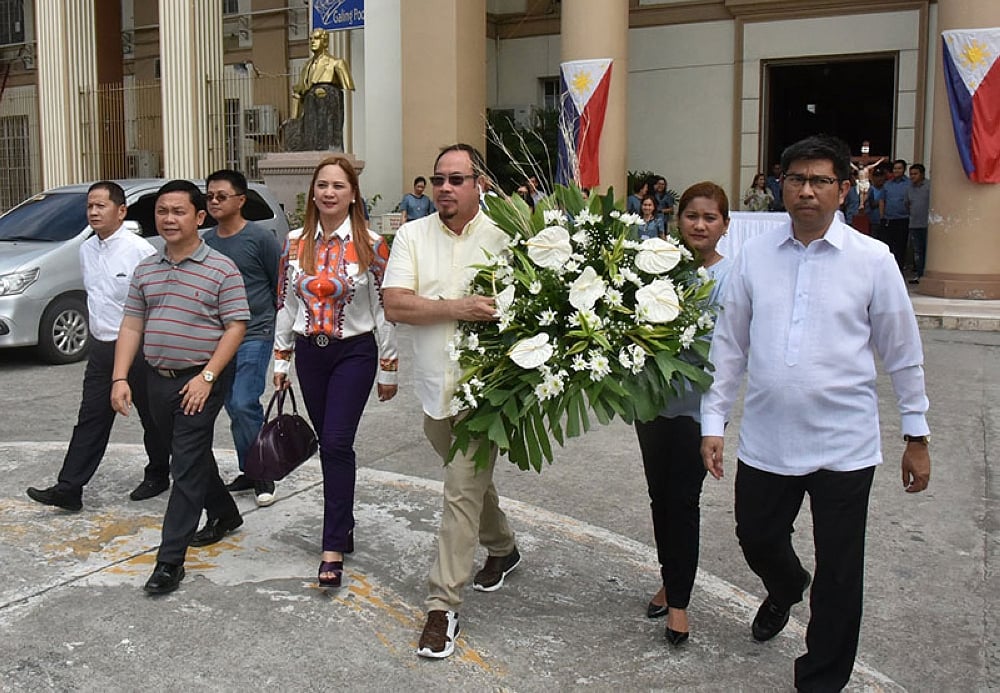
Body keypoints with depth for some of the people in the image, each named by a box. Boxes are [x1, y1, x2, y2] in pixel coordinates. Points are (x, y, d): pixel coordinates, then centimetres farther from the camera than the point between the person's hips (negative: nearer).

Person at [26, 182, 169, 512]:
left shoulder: (139, 250, -14)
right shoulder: (86, 250, 8)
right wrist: (97, 333, 19)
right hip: (101, 348, 7)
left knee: (151, 418, 9)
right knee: (90, 419, 5)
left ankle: (157, 475, 27)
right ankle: (68, 488, 6)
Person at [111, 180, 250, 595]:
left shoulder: (221, 268, -8)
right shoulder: (146, 270, 9)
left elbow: (236, 326, -12)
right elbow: (131, 325, 9)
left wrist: (207, 377, -18)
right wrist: (120, 378, 0)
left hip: (201, 382, -6)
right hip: (159, 379, 6)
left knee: (187, 467, -6)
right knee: (192, 457, 19)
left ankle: (170, 560, -1)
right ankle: (225, 514, 41)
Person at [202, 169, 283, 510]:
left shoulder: (260, 238, -8)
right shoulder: (206, 241, 8)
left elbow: (282, 286, -3)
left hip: (255, 335, -6)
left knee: (244, 404, -15)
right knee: (234, 408, 11)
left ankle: (262, 474, 0)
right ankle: (248, 472, 23)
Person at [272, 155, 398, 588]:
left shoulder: (371, 244, -7)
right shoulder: (295, 242, 4)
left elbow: (384, 309, -5)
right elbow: (285, 304, 10)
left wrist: (388, 368, -4)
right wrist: (281, 359, 9)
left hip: (354, 353, -4)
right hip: (310, 354, 4)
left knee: (336, 444, -11)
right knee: (329, 445, 11)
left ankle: (333, 548, -5)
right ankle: (344, 525, 29)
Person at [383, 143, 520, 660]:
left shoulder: (503, 237, -5)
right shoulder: (412, 236, 1)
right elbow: (395, 306, -11)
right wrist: (456, 308, -22)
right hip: (435, 385, 4)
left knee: (463, 492, -6)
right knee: (471, 479, 23)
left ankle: (444, 605, 4)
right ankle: (502, 547, 48)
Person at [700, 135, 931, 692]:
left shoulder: (872, 259, -4)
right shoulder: (754, 256, 2)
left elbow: (903, 352, 2)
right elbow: (729, 345, 7)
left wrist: (917, 436, 5)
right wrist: (713, 421, 5)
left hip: (844, 445, -2)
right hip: (765, 440, 3)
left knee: (839, 576, 7)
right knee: (757, 541, 20)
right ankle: (786, 589, 56)